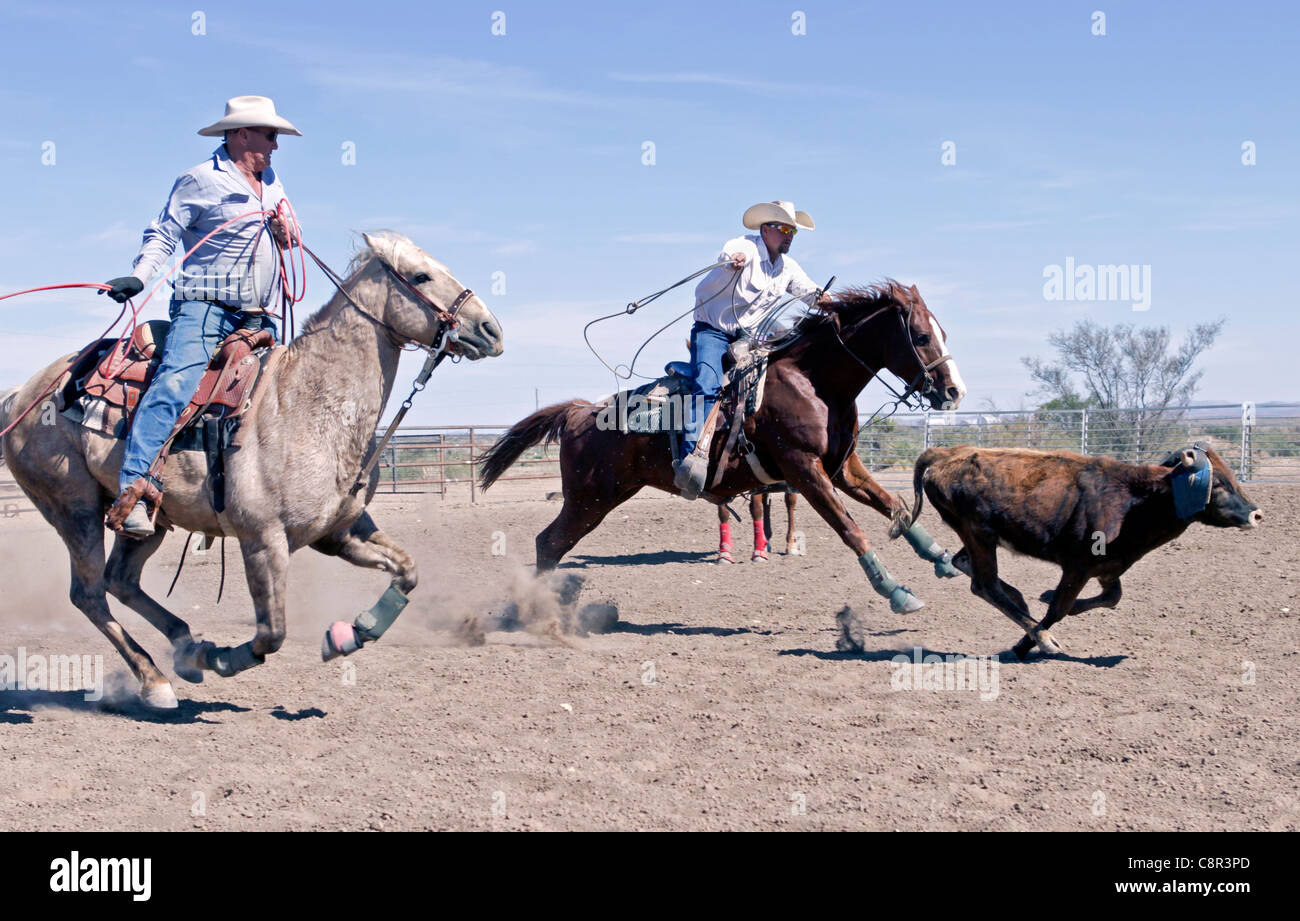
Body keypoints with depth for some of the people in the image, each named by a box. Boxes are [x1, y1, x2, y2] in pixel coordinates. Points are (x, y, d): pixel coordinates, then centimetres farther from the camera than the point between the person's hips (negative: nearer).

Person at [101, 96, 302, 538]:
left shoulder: (272, 183, 21)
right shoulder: (200, 180, -2)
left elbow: (288, 237, 30)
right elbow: (163, 234, -5)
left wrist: (289, 234, 6)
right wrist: (138, 276, -21)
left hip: (257, 318, 8)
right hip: (204, 306, -8)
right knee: (177, 382, -27)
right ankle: (133, 490, -35)